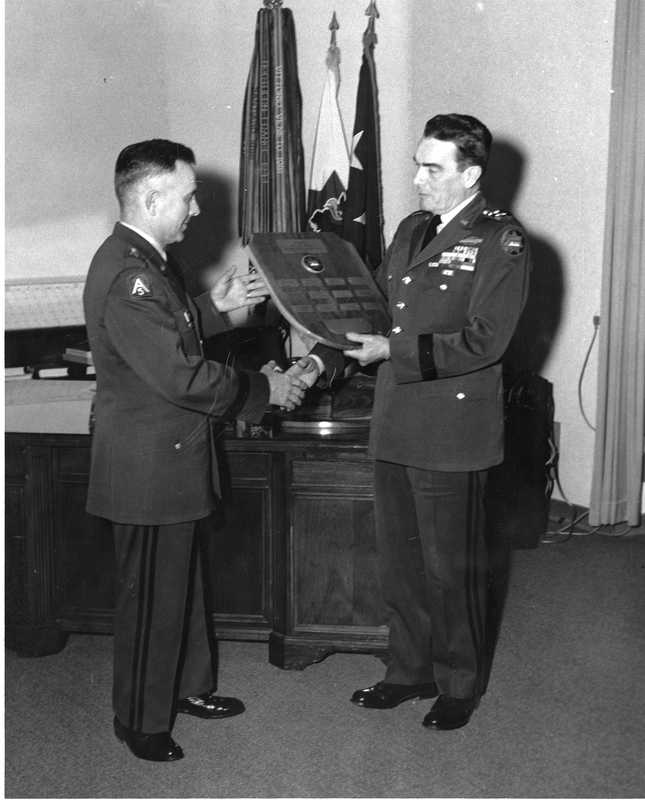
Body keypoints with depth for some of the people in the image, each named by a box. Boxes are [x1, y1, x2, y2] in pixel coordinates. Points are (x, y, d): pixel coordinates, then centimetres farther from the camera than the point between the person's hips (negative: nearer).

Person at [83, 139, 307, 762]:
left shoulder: (147, 259, 7)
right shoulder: (125, 276, -27)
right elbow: (181, 376, -28)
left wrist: (213, 307, 8)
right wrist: (264, 389, -17)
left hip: (173, 456, 10)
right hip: (148, 466, -10)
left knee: (183, 582, 23)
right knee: (151, 596, 6)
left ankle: (188, 686, 41)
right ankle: (141, 722, 23)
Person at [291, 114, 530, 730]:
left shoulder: (501, 241, -10)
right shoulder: (411, 231, 14)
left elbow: (483, 340, -18)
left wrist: (394, 350, -21)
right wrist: (321, 359, 1)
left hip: (453, 432, -7)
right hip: (395, 426, 7)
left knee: (450, 567, 7)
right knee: (398, 562, 16)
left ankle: (459, 685, 25)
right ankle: (409, 671, 33)